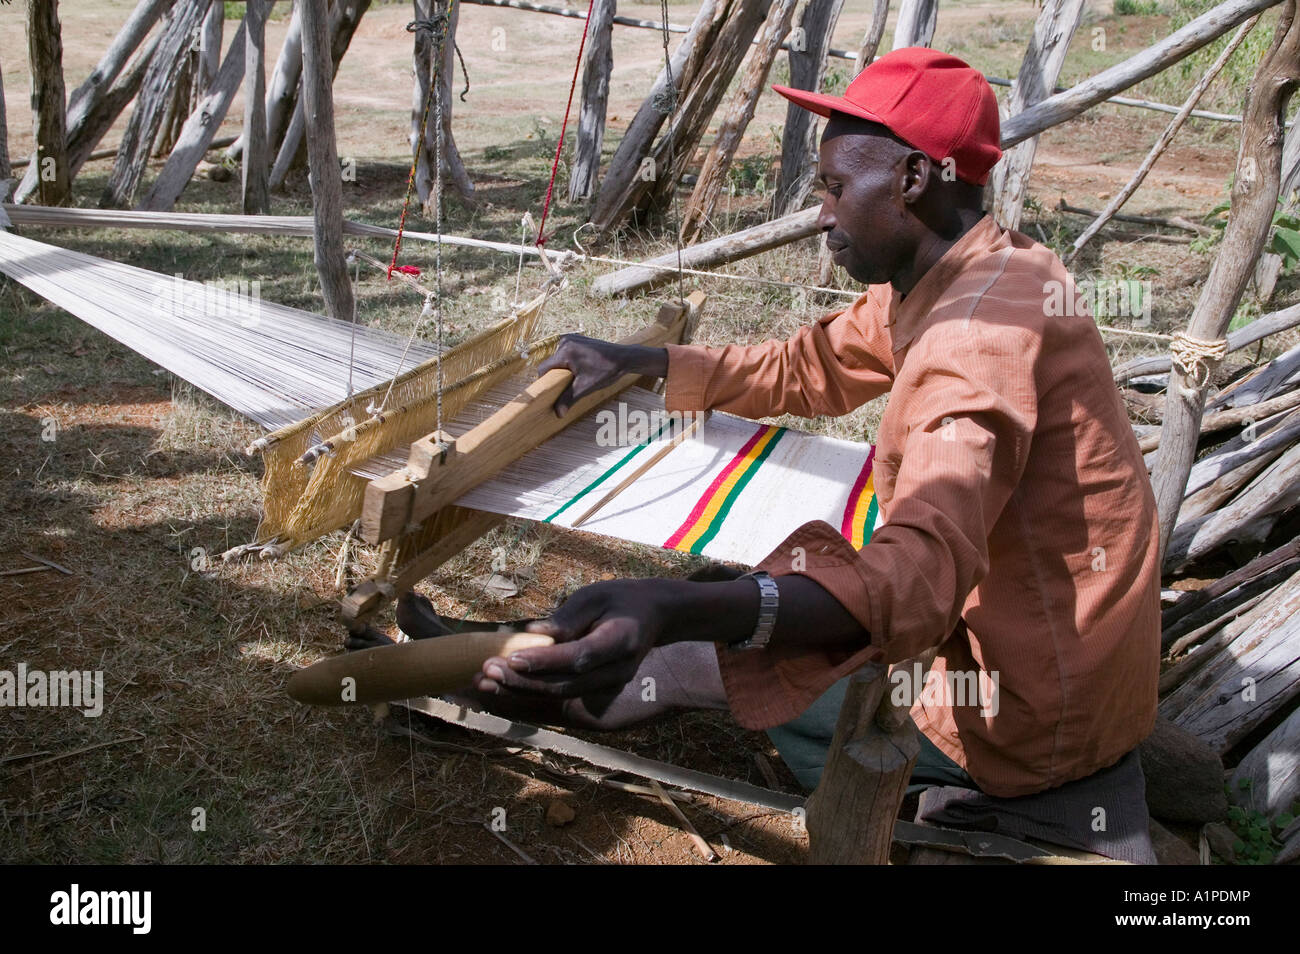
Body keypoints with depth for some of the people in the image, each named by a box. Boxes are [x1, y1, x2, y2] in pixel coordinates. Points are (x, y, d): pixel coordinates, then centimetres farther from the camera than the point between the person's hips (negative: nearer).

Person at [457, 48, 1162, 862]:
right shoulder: (983, 271, 3)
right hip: (1078, 661, 9)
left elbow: (924, 569, -41)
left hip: (1032, 705, -9)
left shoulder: (980, 329, -27)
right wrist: (638, 362, 6)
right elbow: (806, 370, 11)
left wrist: (682, 610, -54)